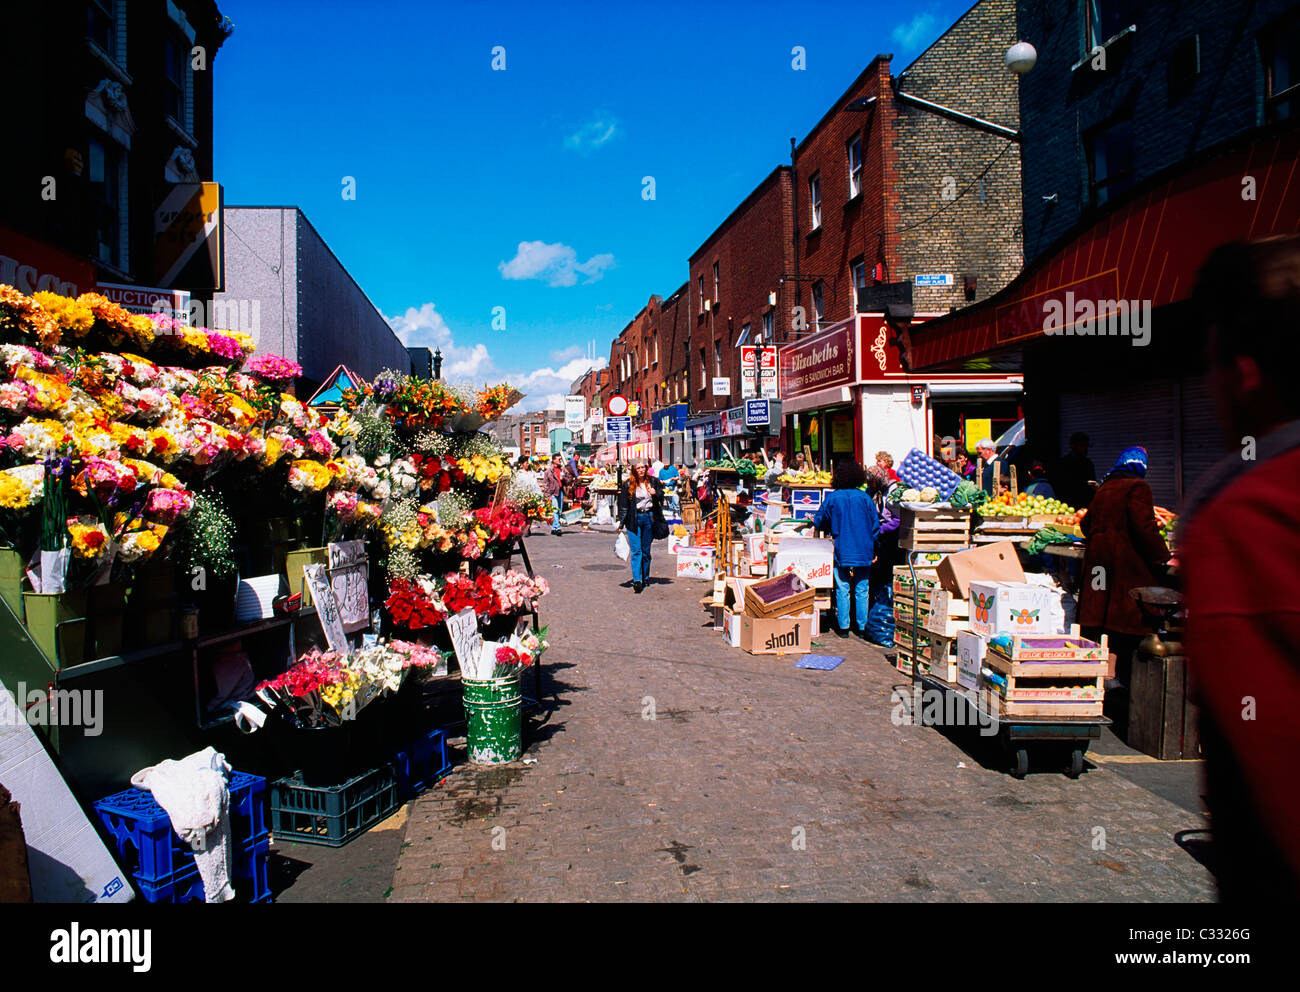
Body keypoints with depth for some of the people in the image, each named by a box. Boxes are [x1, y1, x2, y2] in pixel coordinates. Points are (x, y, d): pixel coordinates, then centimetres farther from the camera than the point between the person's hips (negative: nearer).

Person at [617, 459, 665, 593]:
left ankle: (645, 577, 21)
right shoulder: (629, 484, 1)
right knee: (636, 550, -9)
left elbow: (661, 496, 15)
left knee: (646, 550, 10)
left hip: (649, 518, 2)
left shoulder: (653, 481, 6)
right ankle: (637, 580, -15)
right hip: (634, 519, -2)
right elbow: (623, 504, 2)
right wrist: (621, 522, -1)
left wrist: (656, 493, -8)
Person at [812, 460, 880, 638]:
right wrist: (872, 547, 15)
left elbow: (820, 523, 5)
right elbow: (875, 524, 3)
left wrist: (813, 520, 28)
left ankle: (844, 627, 8)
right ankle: (863, 627, 12)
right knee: (862, 590, 7)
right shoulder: (865, 497, -2)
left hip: (841, 551, -1)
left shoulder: (831, 498, -5)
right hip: (863, 551, 1)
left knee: (842, 590, 6)